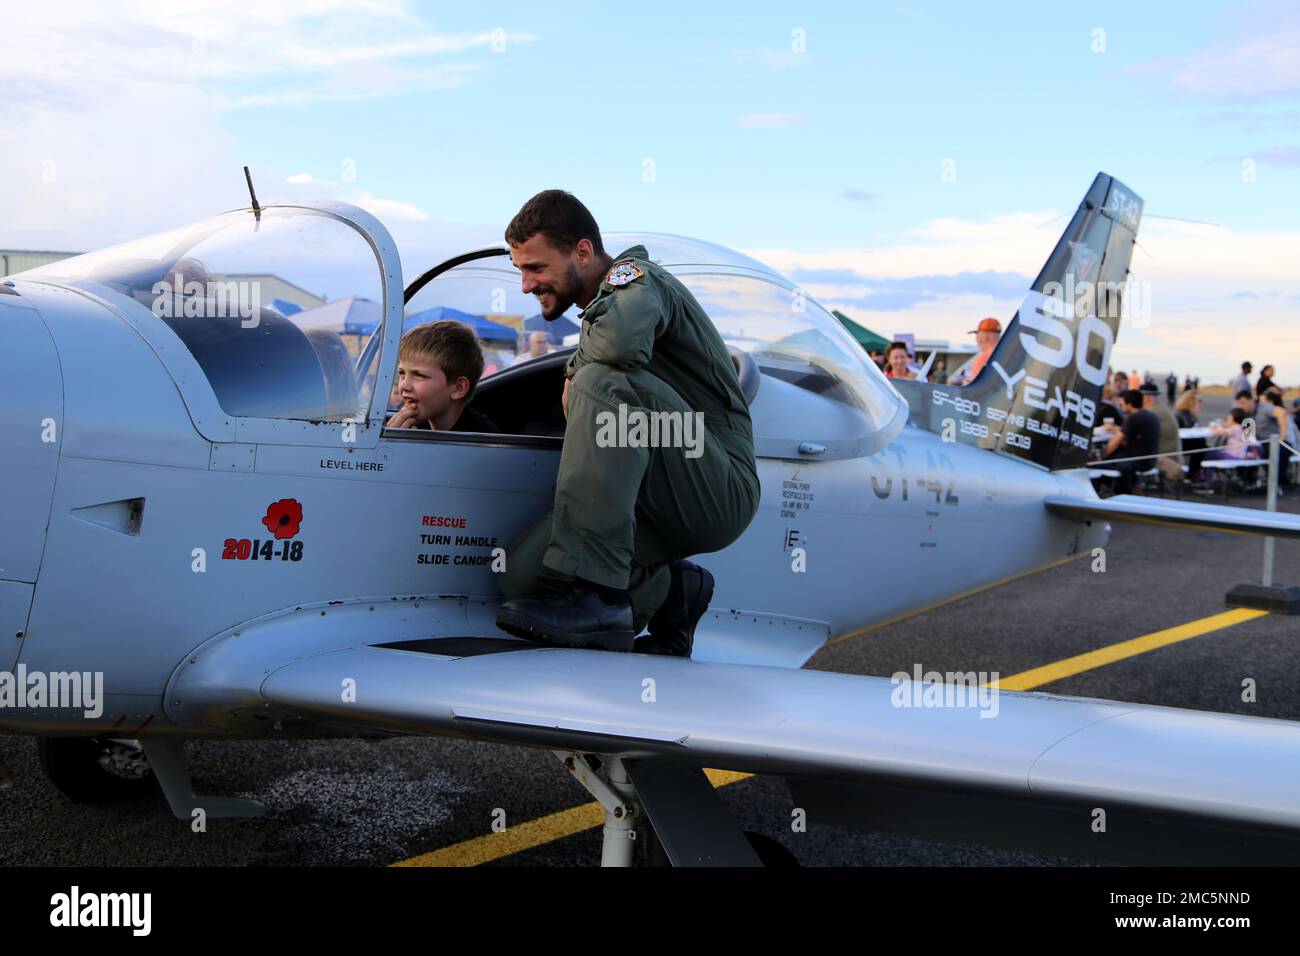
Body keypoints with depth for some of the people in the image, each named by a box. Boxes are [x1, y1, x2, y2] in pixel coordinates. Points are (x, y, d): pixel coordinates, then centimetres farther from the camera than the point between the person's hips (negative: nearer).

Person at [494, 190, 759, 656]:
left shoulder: (635, 274, -6)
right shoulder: (598, 306, 22)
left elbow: (624, 336, -30)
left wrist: (575, 372, -12)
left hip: (720, 491, -8)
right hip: (662, 502, 8)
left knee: (603, 380, -30)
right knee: (521, 574, -11)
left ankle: (593, 593, -33)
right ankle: (669, 591, 9)